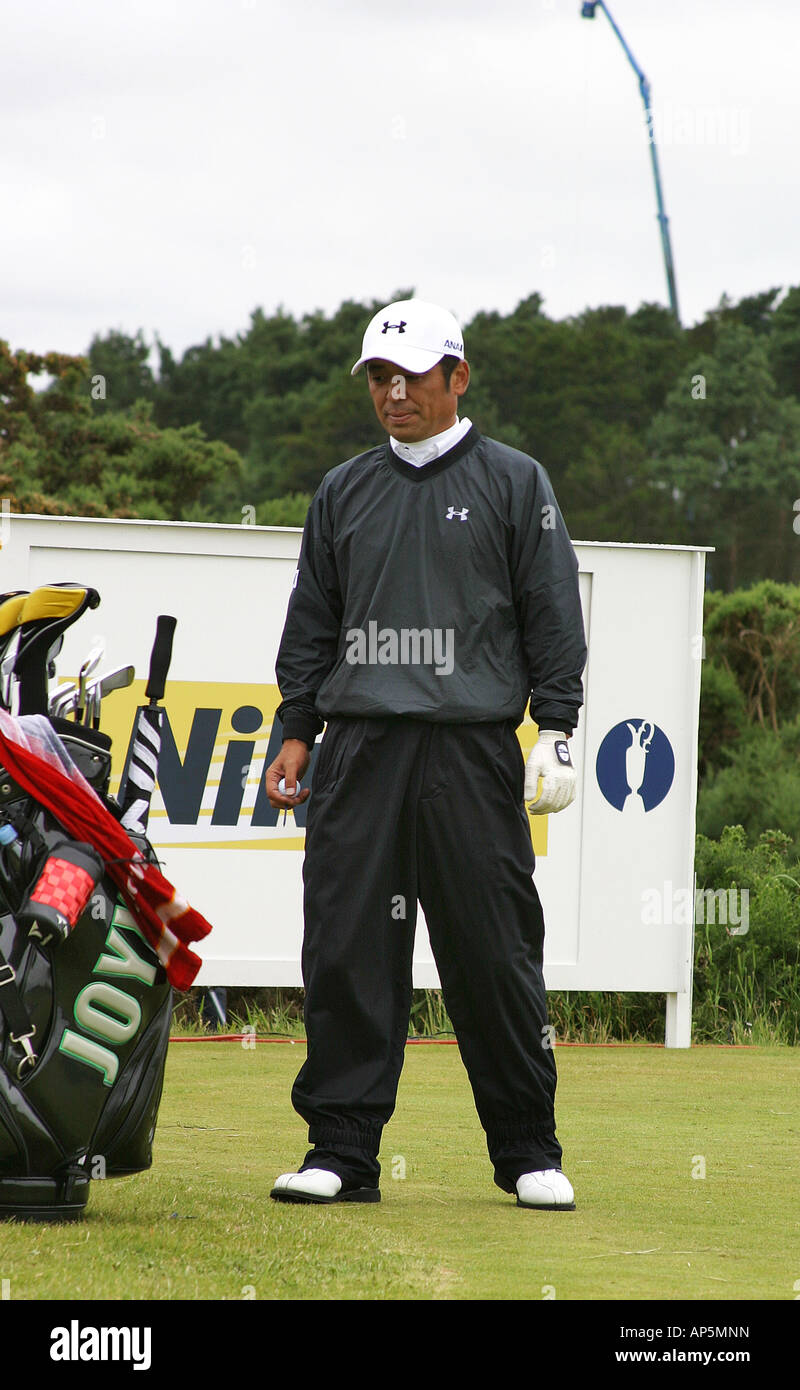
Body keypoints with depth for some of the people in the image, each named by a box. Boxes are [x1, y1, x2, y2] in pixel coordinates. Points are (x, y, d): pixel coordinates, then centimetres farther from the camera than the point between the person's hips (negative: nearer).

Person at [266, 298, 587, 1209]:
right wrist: (295, 733, 10)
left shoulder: (514, 483, 8)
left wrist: (556, 729, -5)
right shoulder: (343, 493, 17)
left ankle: (529, 1155, 5)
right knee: (346, 950, -1)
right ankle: (342, 1150, 4)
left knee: (494, 954, -4)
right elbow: (310, 623, 19)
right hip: (360, 744, 3)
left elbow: (551, 614, 4)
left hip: (473, 748, -3)